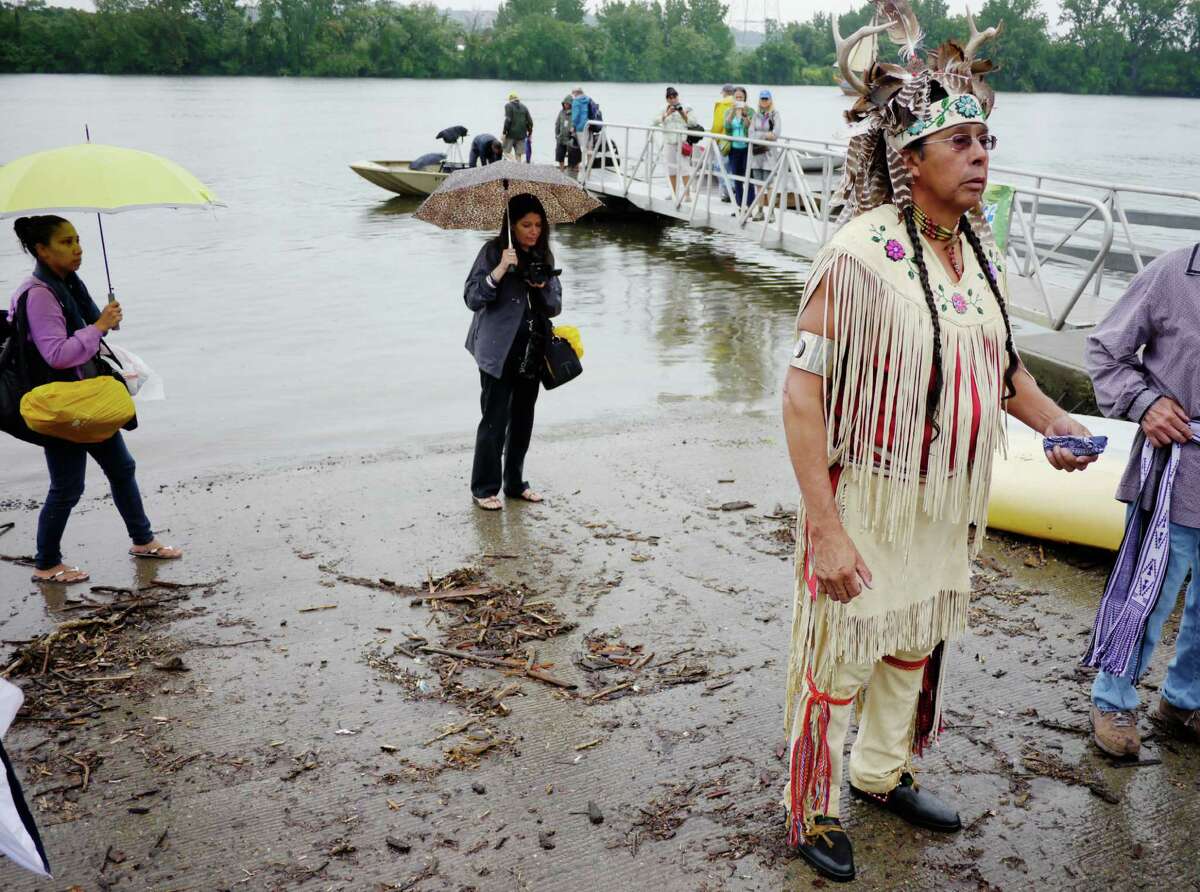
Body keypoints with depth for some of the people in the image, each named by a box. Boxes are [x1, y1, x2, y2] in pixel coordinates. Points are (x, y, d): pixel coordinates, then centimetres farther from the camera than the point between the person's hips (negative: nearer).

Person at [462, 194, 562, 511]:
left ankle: (515, 483, 25)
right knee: (495, 419, -2)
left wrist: (543, 288, -11)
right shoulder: (493, 252, -6)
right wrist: (500, 270, -24)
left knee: (523, 419, 12)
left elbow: (555, 307, 10)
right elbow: (472, 298, -13)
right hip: (499, 352, -5)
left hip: (532, 351, 5)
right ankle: (484, 488, 9)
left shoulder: (544, 256, 9)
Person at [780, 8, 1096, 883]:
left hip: (949, 506, 8)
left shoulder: (981, 249, 2)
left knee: (915, 650, 24)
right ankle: (811, 809, 31)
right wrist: (824, 529, -25)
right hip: (870, 505, -7)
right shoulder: (862, 254, -22)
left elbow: (998, 359, 17)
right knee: (838, 661, 8)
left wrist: (1053, 420, 0)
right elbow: (803, 393, -23)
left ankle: (883, 774, 47)